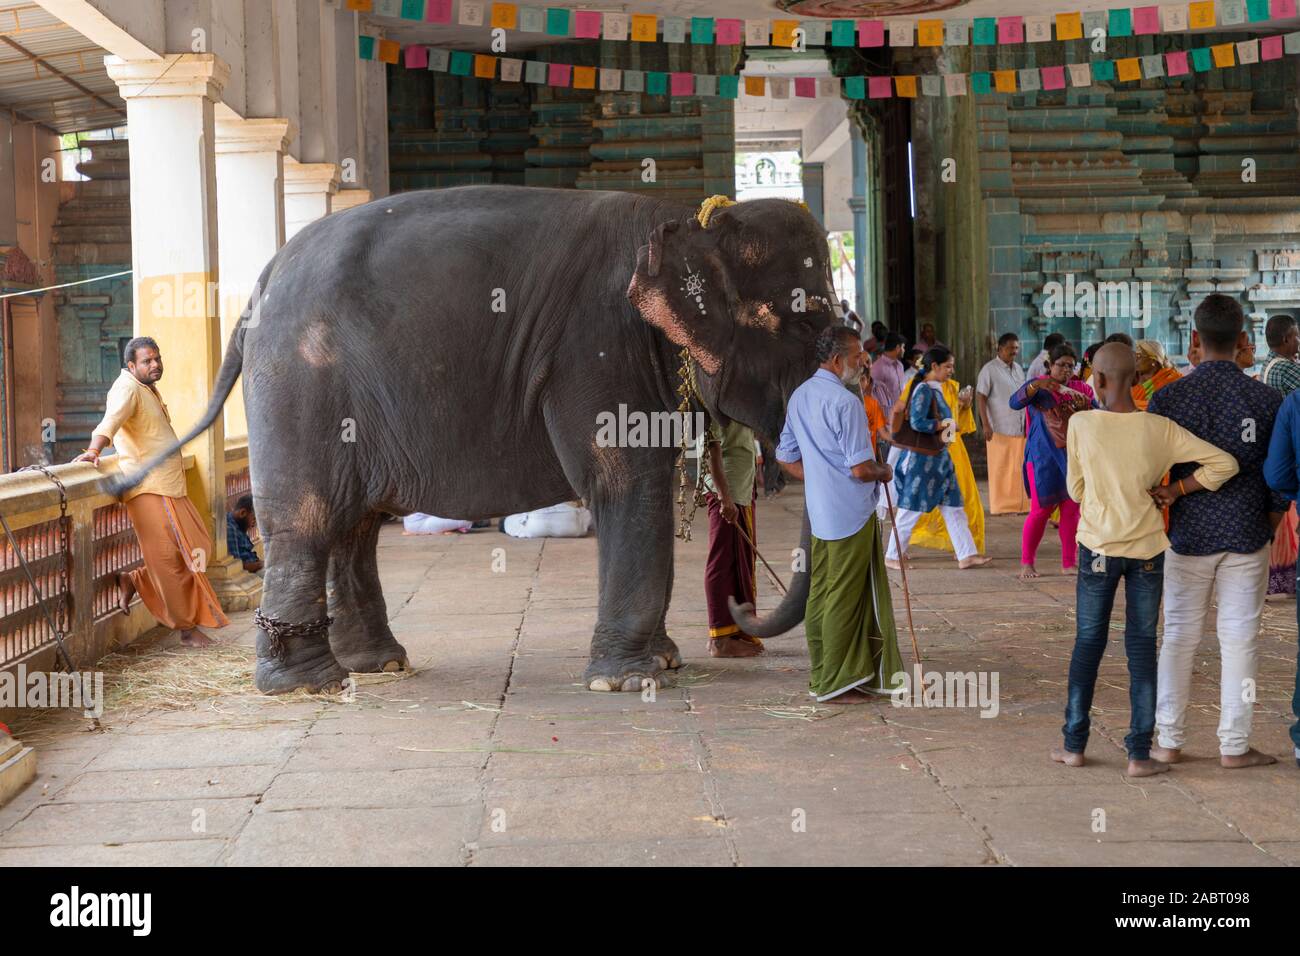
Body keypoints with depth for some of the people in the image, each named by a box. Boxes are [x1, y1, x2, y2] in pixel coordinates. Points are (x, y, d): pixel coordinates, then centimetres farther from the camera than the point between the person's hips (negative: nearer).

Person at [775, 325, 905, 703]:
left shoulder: (799, 397, 9)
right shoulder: (845, 403, -19)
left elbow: (786, 457, 17)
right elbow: (861, 469, -21)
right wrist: (884, 472, -1)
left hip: (819, 512, 9)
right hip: (851, 515, -9)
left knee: (820, 593, 13)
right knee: (845, 598, -2)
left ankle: (821, 675, 21)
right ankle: (834, 683, 3)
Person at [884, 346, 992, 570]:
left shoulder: (936, 389, 11)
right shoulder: (923, 389, -17)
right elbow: (917, 422, -25)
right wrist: (943, 424, -14)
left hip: (939, 457, 9)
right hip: (922, 459, -9)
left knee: (953, 507, 7)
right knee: (911, 509, 1)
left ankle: (967, 555, 10)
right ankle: (892, 556, 12)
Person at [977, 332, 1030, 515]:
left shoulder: (1018, 368, 15)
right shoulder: (990, 369, -5)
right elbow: (980, 397, -8)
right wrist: (986, 425, -14)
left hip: (1019, 428, 6)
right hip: (1000, 429, -6)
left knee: (1018, 468, 5)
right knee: (1000, 469, -2)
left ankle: (1019, 504, 11)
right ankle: (1001, 506, 4)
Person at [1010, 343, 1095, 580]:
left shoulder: (1081, 389, 9)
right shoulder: (1038, 385, 0)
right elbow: (1015, 402, -17)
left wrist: (1085, 404, -21)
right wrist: (1037, 385, -31)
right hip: (1044, 456, -3)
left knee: (1072, 509, 2)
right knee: (1041, 510, -5)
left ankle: (1069, 563, 10)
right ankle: (1027, 562, 7)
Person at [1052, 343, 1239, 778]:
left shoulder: (1081, 424, -10)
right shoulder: (1159, 428, -8)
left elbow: (1076, 489, 0)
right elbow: (1224, 463, -9)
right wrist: (1176, 490, -5)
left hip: (1098, 546, 0)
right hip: (1148, 547, 1)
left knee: (1088, 642, 11)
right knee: (1142, 647, 6)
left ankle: (1074, 744, 16)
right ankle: (1139, 753, 7)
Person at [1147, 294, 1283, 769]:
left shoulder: (1168, 398, -7)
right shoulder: (1266, 400, -6)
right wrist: (1267, 528, 12)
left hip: (1188, 534, 1)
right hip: (1247, 535, -1)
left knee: (1178, 637, 10)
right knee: (1239, 640, 6)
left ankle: (1168, 741, 14)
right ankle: (1234, 746, 10)